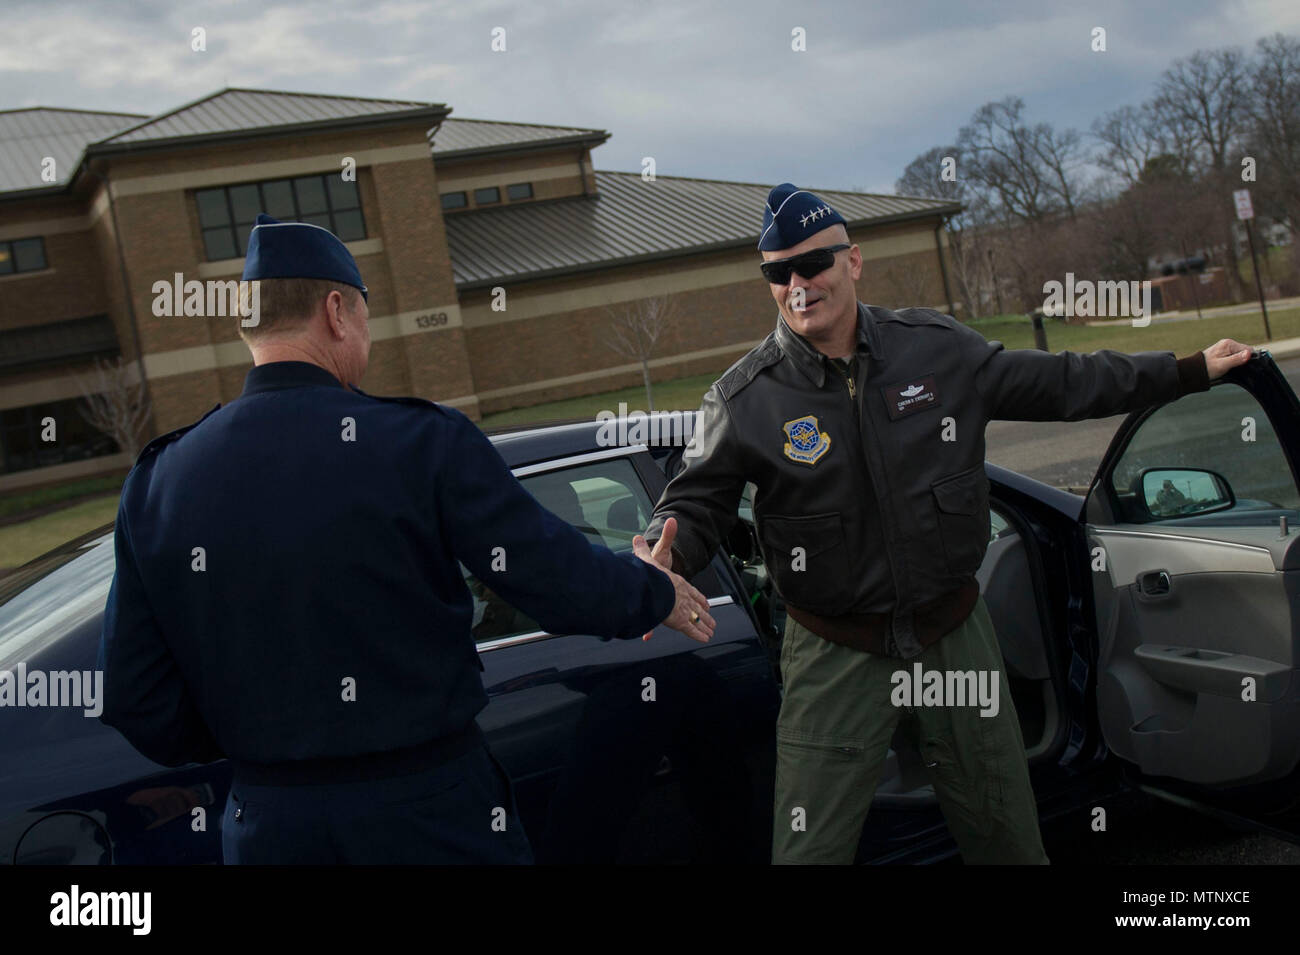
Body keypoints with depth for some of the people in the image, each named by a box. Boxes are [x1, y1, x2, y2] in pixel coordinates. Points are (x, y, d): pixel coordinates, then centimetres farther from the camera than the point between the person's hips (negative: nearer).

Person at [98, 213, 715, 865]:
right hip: (431, 814, -3)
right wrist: (658, 592, 11)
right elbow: (564, 586, -9)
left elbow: (135, 697, -1)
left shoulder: (156, 480, -2)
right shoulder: (422, 443, -14)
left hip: (265, 827, 4)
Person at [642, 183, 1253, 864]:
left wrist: (1191, 372, 11)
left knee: (1009, 838, 15)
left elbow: (1057, 384, 8)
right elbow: (696, 500, -2)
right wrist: (666, 556, -26)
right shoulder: (745, 398, -8)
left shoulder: (936, 347, -2)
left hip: (954, 636, 3)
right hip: (836, 658, -2)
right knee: (809, 851, -2)